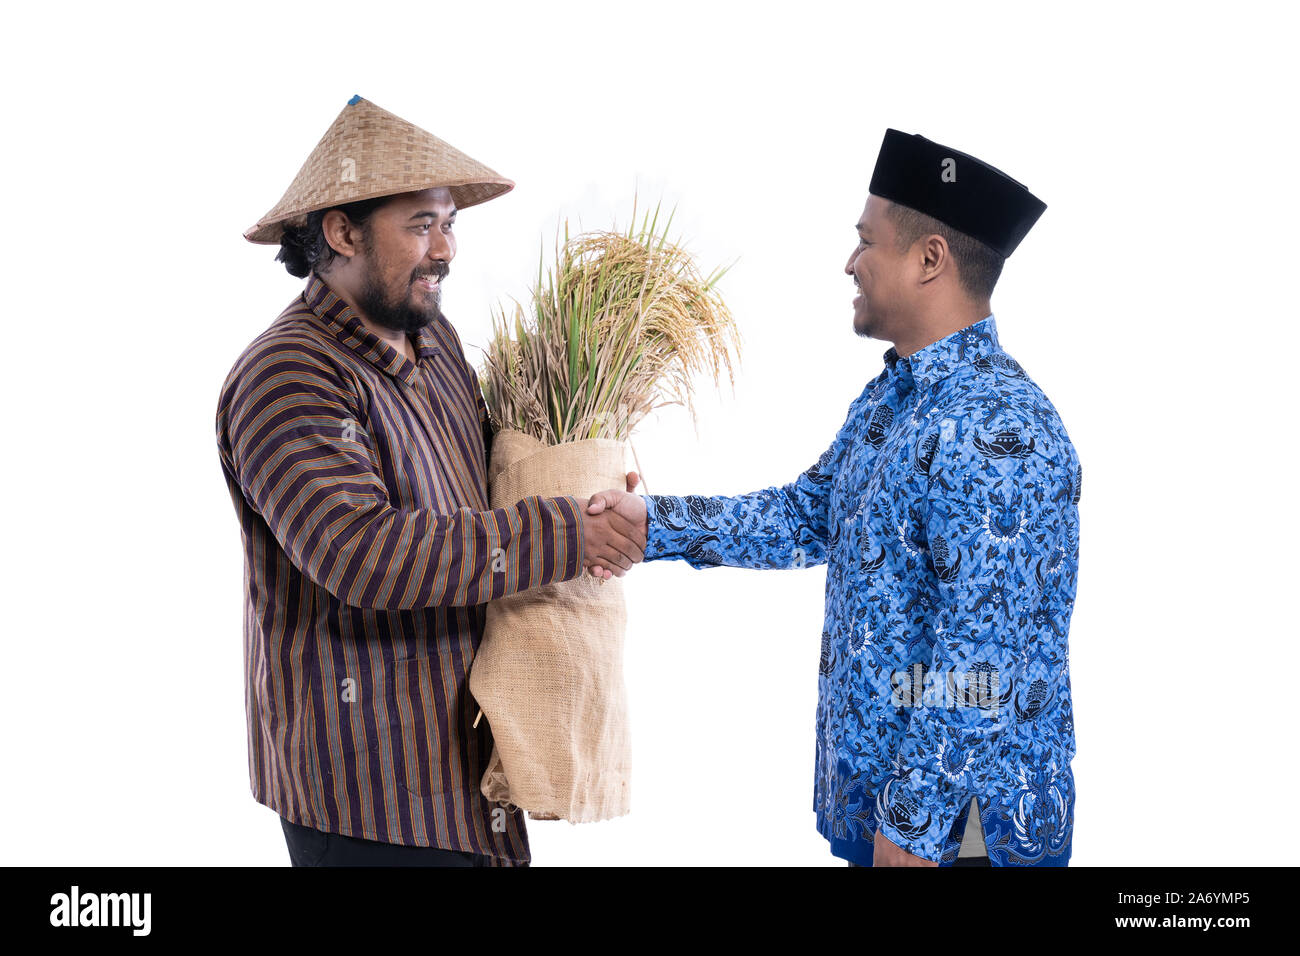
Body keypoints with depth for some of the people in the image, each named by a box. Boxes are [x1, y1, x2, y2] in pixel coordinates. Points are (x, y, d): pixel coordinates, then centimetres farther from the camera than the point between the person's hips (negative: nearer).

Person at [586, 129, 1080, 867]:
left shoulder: (994, 432, -25)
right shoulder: (890, 398, 7)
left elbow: (982, 662, -26)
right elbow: (810, 516, 13)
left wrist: (917, 823, -22)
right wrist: (654, 522, 5)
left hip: (966, 819, -9)